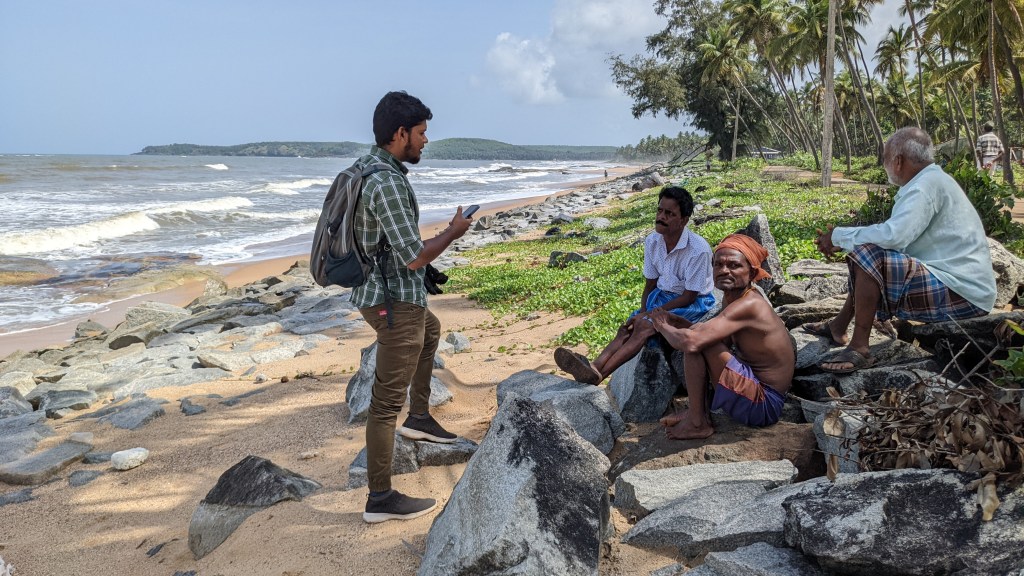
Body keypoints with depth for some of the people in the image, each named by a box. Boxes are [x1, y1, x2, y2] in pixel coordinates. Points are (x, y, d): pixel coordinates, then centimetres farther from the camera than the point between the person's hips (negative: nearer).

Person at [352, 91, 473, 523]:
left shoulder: (366, 166, 6)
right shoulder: (387, 183, -24)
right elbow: (414, 257, -25)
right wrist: (454, 232, -9)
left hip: (373, 290, 10)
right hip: (395, 301, -10)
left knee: (430, 330, 36)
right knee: (387, 399, -2)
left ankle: (419, 417, 40)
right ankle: (380, 499, 8)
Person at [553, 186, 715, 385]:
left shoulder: (699, 249, -23)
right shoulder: (652, 241, -4)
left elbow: (688, 296, -18)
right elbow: (650, 284, 5)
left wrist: (647, 316, -20)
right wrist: (642, 313, -13)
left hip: (694, 303, -6)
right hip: (662, 295, 6)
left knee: (643, 326, -29)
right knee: (628, 326, -20)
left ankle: (598, 374, -44)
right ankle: (595, 366, -42)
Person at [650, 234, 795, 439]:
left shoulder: (748, 305, -24)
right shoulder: (732, 297, 6)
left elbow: (690, 341, -34)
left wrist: (663, 326, -12)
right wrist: (676, 322, -1)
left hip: (763, 405, -10)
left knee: (694, 341, -20)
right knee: (699, 332, 14)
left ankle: (697, 422, -7)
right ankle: (698, 410, 11)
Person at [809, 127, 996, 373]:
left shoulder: (927, 183, -17)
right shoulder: (931, 180, 15)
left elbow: (893, 235, -30)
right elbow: (899, 236, 18)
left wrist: (840, 235, -15)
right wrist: (842, 241, 12)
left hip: (962, 294, -11)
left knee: (868, 256, -24)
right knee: (869, 254, 20)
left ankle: (859, 348, -19)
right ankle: (839, 326, 19)